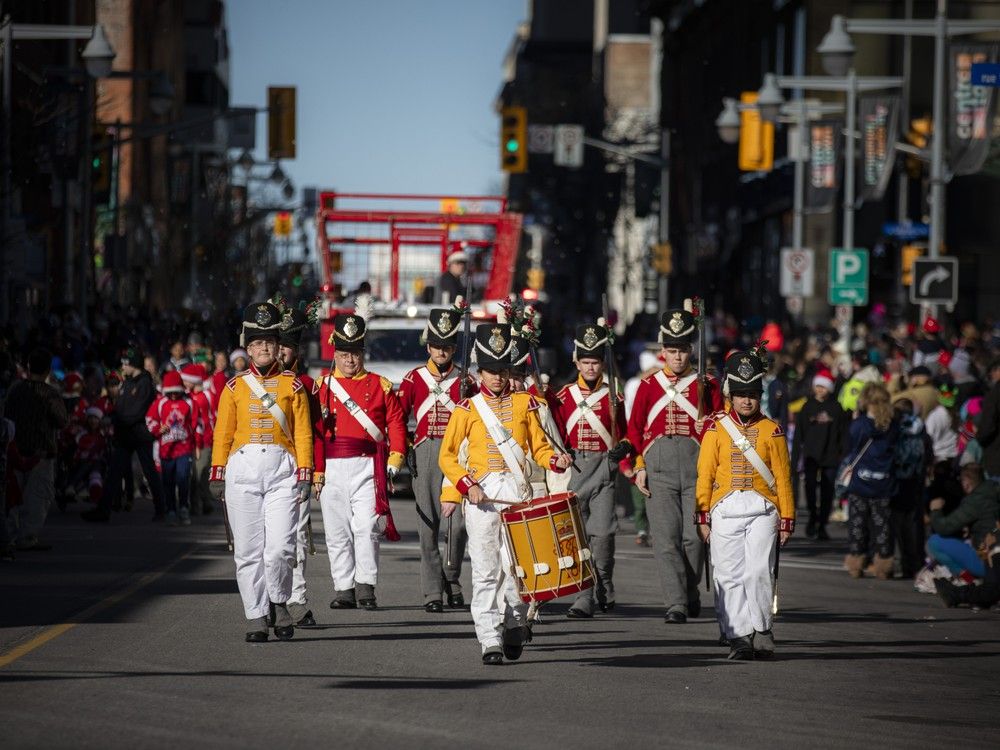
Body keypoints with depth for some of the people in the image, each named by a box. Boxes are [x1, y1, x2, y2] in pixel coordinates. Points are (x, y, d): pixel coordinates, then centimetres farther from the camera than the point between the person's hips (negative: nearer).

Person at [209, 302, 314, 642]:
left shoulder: (292, 385, 7)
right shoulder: (235, 387, 9)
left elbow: (303, 433, 5)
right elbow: (222, 434, 10)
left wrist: (304, 476, -3)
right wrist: (217, 475, 4)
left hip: (282, 471, -1)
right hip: (243, 469, 1)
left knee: (280, 547, -12)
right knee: (248, 550, 0)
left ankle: (279, 601, 13)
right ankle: (256, 617, 8)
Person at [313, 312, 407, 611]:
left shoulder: (380, 385, 7)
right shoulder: (323, 387, 7)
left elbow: (396, 423, 7)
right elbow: (315, 431, 4)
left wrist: (394, 461, -3)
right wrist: (317, 472, -1)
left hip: (367, 466, -1)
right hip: (333, 469, 2)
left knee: (366, 527, -11)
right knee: (337, 530, 4)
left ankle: (366, 587, -9)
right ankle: (344, 589, 10)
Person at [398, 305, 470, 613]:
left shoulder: (465, 380, 9)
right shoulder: (414, 378, 8)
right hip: (425, 453, 0)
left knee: (458, 522, -9)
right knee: (427, 524, -2)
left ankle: (451, 578, 16)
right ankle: (433, 592, 2)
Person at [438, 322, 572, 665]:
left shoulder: (524, 403, 11)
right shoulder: (468, 408, 5)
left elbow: (539, 447, 11)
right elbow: (447, 456, 5)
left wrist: (556, 460, -10)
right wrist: (466, 486, -9)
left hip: (517, 491, 1)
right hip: (481, 494, -1)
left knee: (515, 563, -5)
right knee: (486, 569, -4)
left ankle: (516, 623, 19)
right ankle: (490, 641, -2)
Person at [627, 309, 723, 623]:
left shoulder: (707, 384, 10)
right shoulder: (649, 385, 12)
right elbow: (634, 429, 12)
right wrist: (638, 467, 2)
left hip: (697, 465, 0)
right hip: (659, 465, 0)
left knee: (694, 535, -1)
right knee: (665, 538, -8)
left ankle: (690, 591, 22)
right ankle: (676, 604, -11)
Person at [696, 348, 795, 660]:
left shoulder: (771, 430, 8)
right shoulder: (716, 427, 8)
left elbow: (782, 477, 9)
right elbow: (705, 474, 7)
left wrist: (787, 520, 5)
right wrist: (703, 516, 2)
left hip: (762, 510, -1)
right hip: (725, 510, 1)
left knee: (758, 572, -13)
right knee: (729, 576, -2)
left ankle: (761, 631, 0)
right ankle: (738, 637, 4)